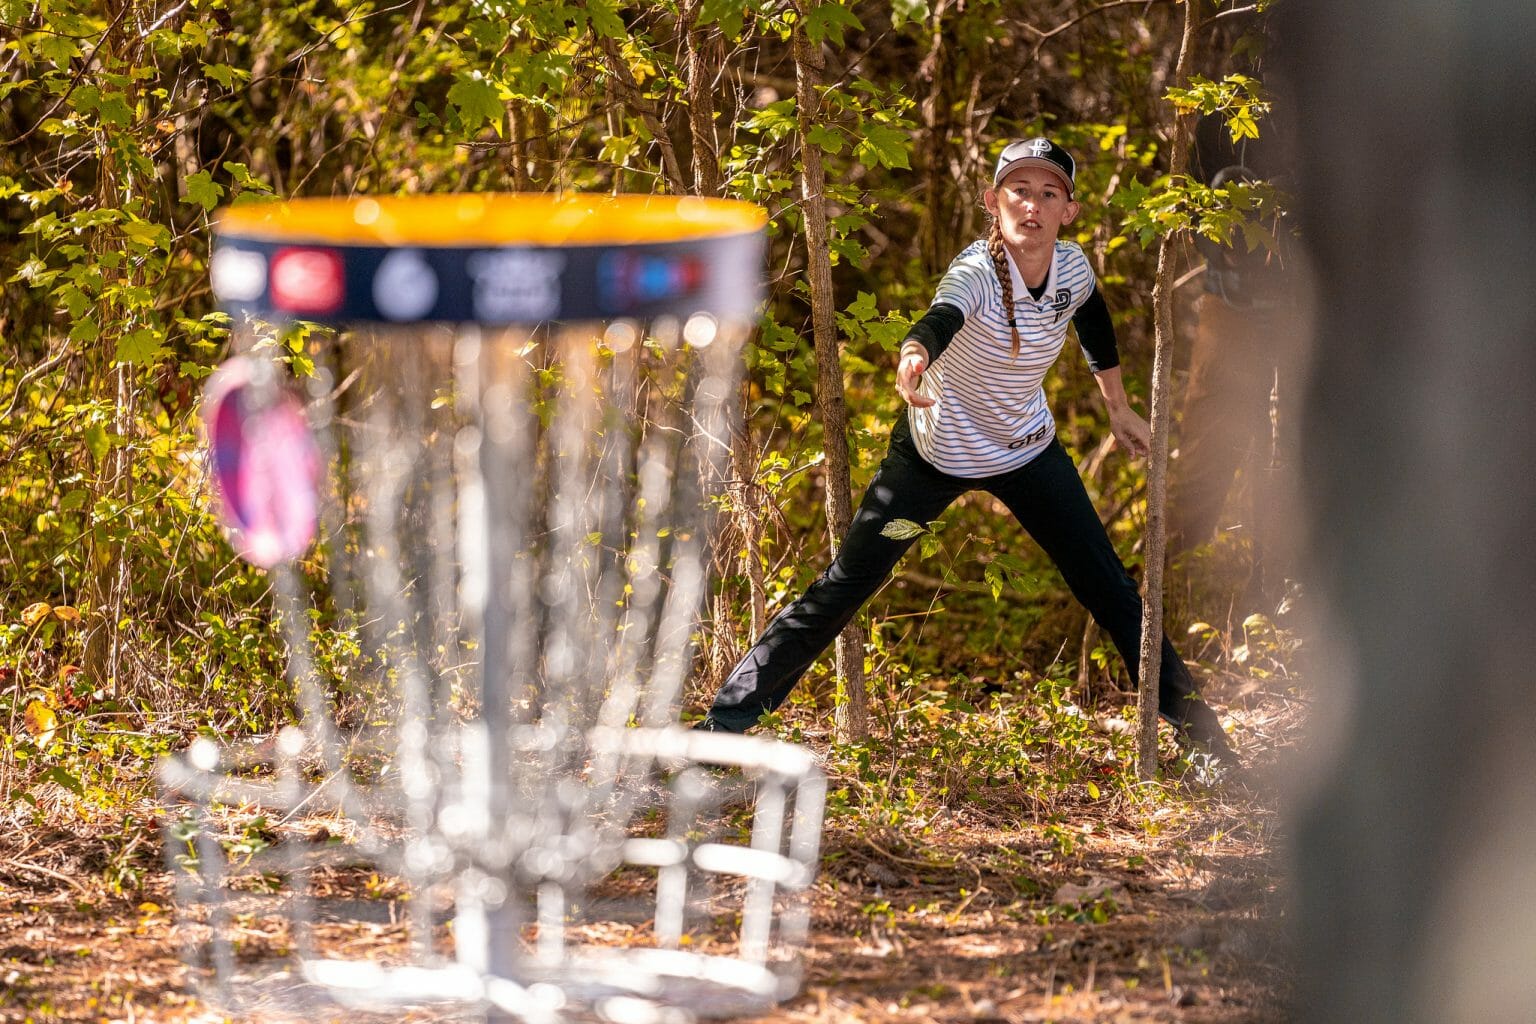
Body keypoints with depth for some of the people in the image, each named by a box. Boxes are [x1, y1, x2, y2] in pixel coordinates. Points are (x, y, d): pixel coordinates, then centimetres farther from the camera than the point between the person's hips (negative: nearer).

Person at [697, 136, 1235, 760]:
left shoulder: (1073, 267, -13)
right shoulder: (975, 273, -30)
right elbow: (942, 318, -54)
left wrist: (1118, 407, 18)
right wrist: (916, 354, -76)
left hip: (1028, 451, 4)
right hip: (936, 453, -4)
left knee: (1110, 592, 2)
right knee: (842, 590, -5)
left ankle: (1198, 734, 14)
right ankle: (723, 723, 3)